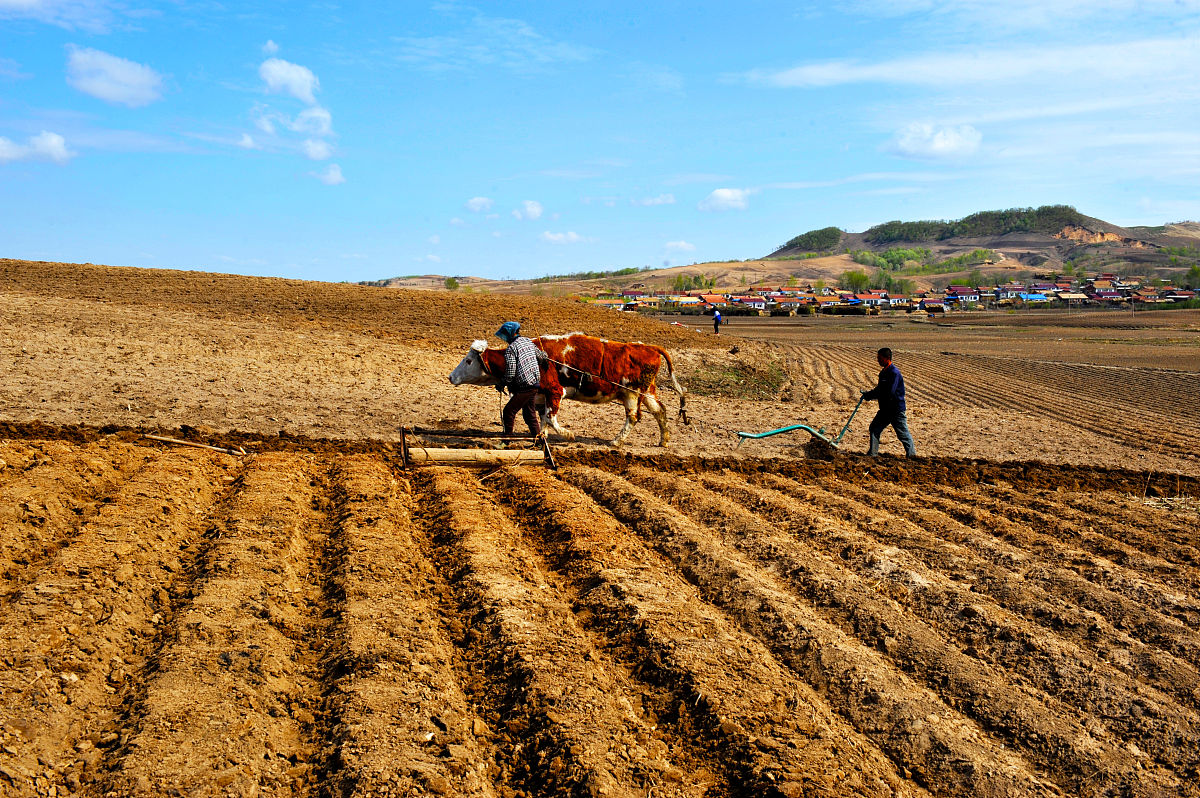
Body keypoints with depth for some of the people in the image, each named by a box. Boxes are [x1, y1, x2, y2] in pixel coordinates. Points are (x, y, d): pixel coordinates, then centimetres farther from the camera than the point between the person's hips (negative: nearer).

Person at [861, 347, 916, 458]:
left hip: (897, 410, -9)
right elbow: (879, 389, 18)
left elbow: (889, 393, -26)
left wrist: (869, 395, -21)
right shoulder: (884, 372, 10)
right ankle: (873, 453, 13)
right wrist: (868, 394, 0)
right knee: (874, 428, 8)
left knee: (903, 433, 1)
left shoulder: (894, 373, -20)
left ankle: (912, 454, 12)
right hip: (885, 409, 9)